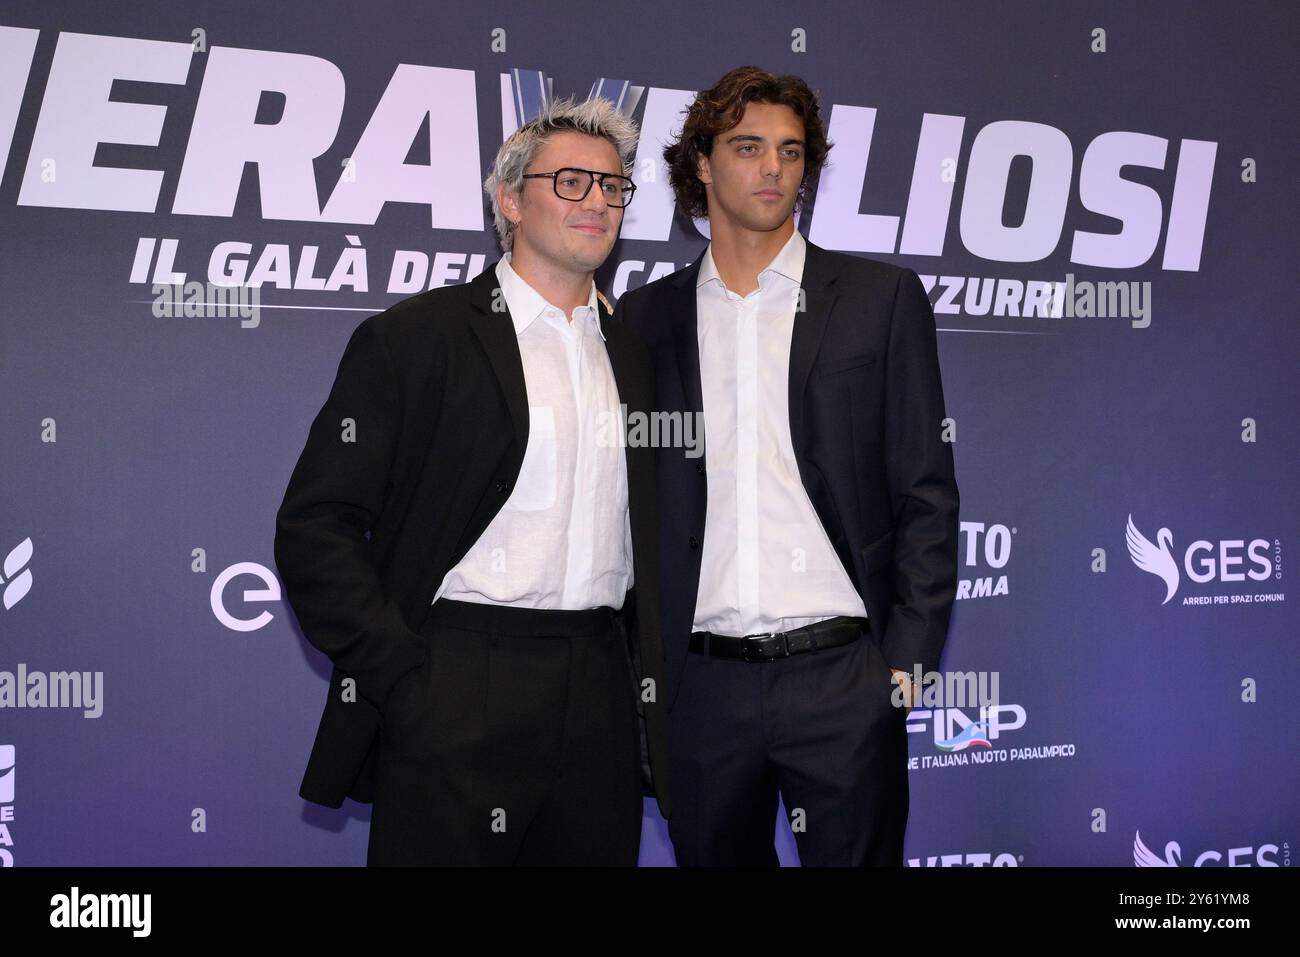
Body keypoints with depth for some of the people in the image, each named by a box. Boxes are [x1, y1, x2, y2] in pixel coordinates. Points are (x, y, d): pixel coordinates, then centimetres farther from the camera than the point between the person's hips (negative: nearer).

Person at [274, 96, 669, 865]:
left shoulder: (636, 352, 14)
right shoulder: (412, 339, -1)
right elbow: (316, 527, -5)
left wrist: (649, 678, 7)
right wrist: (400, 678, -11)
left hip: (603, 705, 5)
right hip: (456, 707, -4)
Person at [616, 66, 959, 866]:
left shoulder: (883, 299, 4)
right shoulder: (648, 317, 10)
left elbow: (925, 492, 2)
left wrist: (910, 657, -5)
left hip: (844, 675, -2)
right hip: (702, 686, 2)